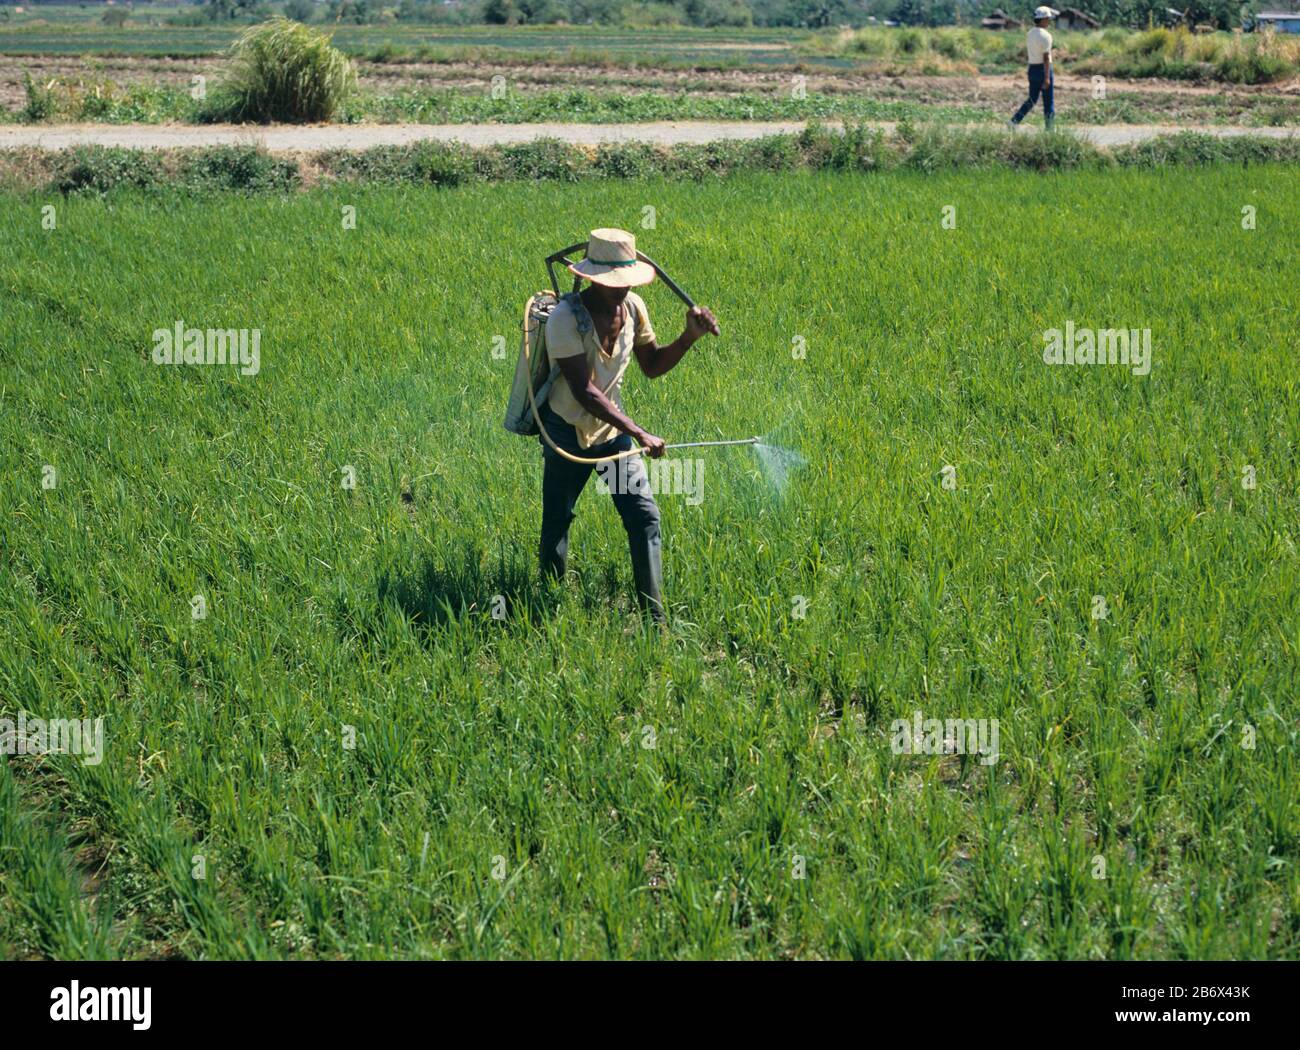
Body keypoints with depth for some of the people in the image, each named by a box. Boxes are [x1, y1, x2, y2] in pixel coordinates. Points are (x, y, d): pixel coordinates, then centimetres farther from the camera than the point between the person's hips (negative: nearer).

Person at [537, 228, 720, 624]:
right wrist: (639, 434, -35)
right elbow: (583, 391, -30)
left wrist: (689, 337, -10)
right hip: (567, 433, -5)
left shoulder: (632, 307, -6)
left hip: (613, 428, 5)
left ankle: (654, 616, -1)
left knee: (645, 516, -5)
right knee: (556, 522, 9)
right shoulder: (565, 318, -25)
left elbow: (652, 366, 7)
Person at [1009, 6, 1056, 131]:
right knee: (1048, 101, 3)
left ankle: (1014, 121, -1)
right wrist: (1047, 78, -22)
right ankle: (1049, 129, 9)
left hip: (1032, 68, 8)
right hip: (1043, 69, -8)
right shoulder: (1045, 36, -16)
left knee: (1032, 99, 13)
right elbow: (1046, 58, -21)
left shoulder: (1030, 34, 10)